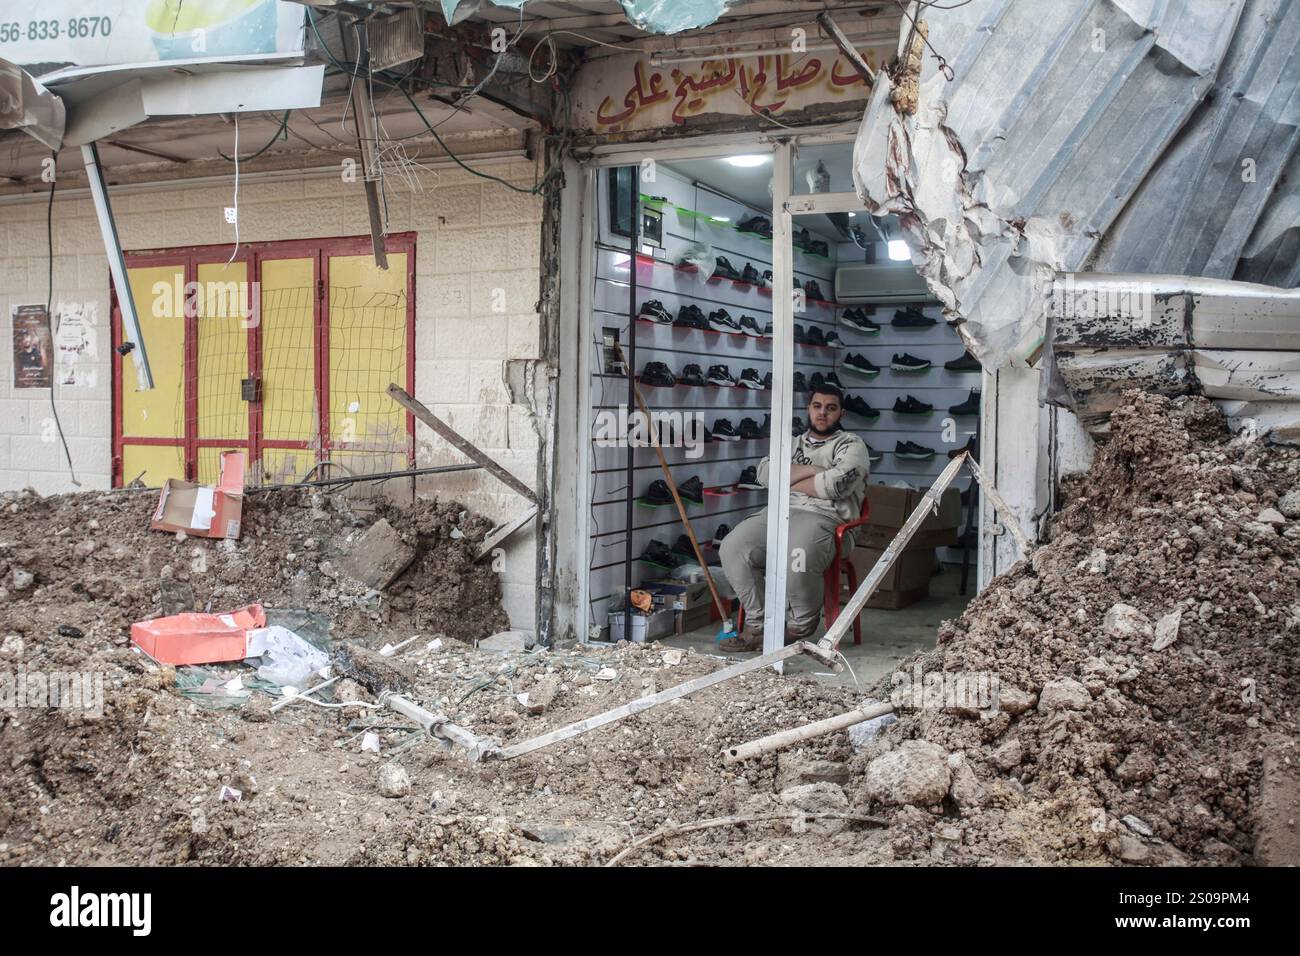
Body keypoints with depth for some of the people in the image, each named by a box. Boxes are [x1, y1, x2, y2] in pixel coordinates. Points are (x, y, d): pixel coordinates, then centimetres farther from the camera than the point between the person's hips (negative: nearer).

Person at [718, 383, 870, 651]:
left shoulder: (851, 445, 8)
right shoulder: (793, 443, 25)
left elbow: (837, 483, -13)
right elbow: (765, 472, 7)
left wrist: (791, 480, 0)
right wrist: (811, 470, -4)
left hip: (823, 517, -5)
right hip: (779, 512, 6)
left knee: (796, 562, -36)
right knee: (733, 547, -20)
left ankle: (802, 627, -6)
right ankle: (756, 626, -9)